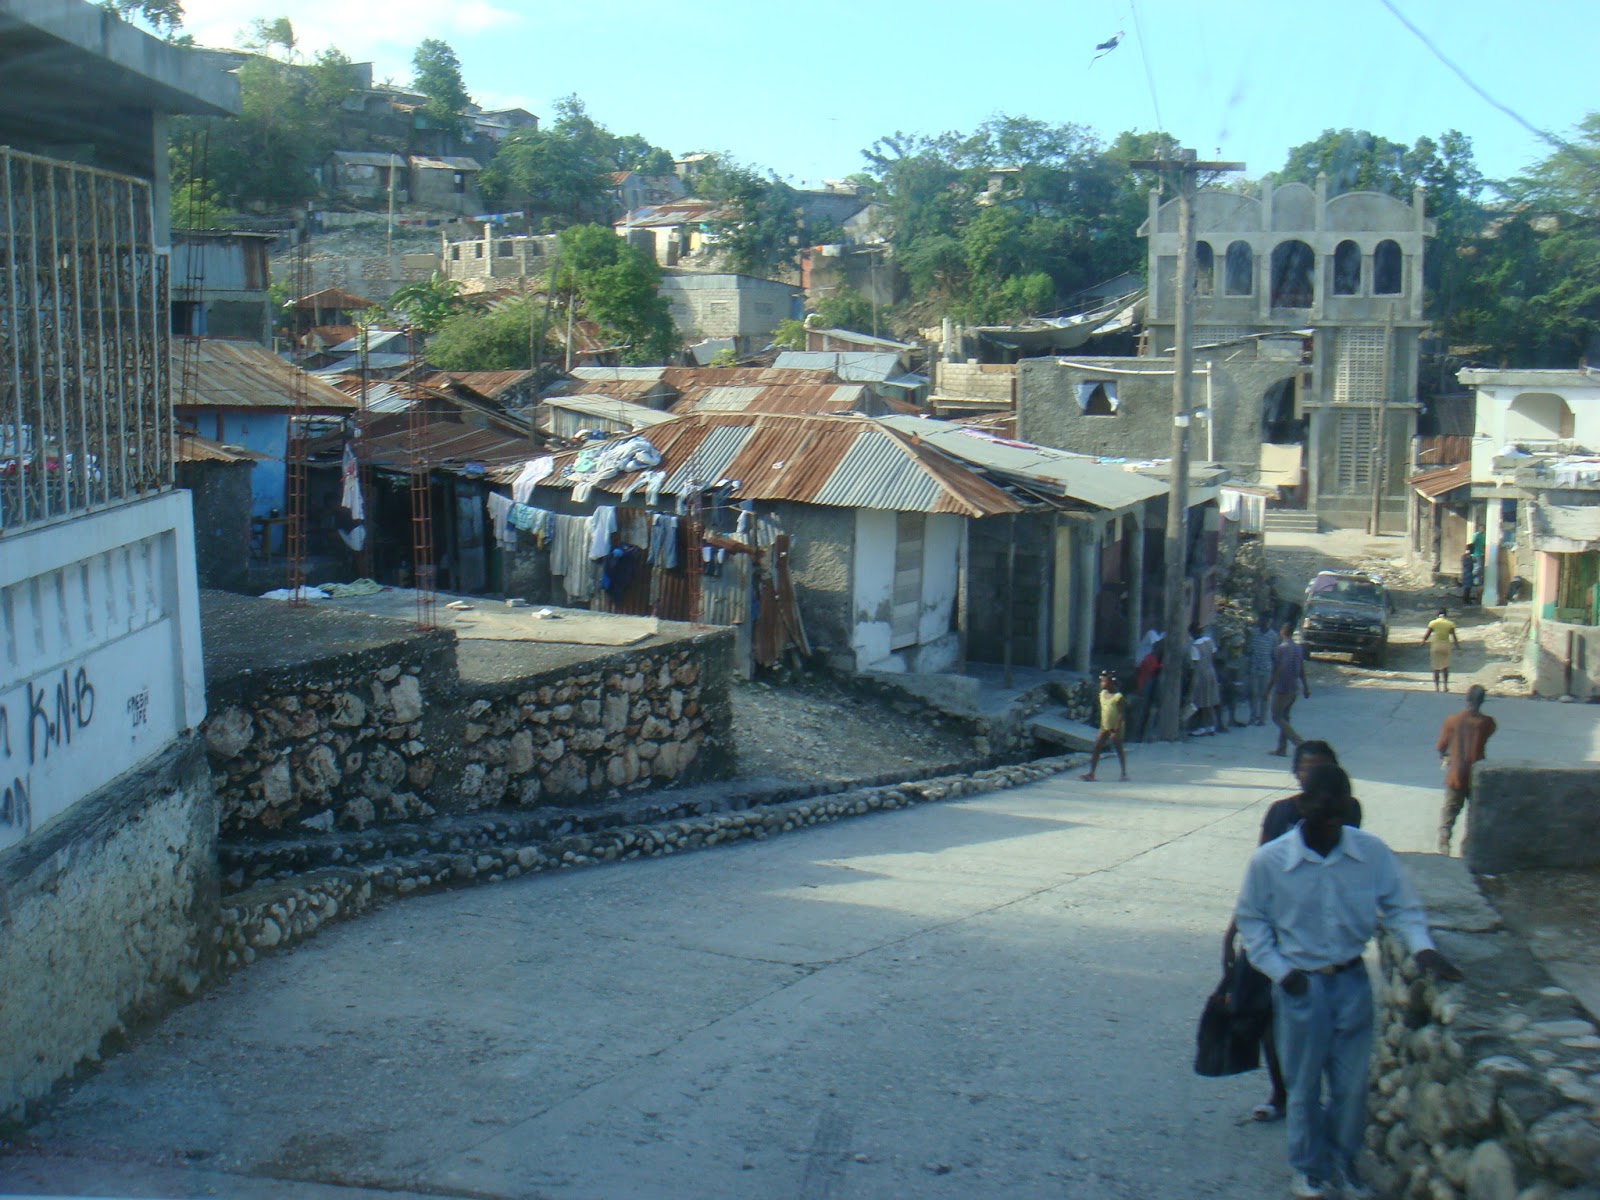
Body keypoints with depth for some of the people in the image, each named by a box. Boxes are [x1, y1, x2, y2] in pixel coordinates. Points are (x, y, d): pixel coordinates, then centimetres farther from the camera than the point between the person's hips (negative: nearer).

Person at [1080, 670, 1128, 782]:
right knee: (1096, 748, -2)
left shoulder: (1118, 697, -15)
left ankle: (1124, 774, 18)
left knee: (1119, 750, 5)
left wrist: (1116, 731, -21)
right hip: (1104, 727, 6)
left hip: (1116, 728, -6)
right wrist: (1101, 728, 14)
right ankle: (1091, 774, -3)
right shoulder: (1102, 694, 6)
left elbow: (1121, 714, -17)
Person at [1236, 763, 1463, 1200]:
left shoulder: (1372, 852, -10)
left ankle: (1342, 1161, 35)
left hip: (1352, 982, 2)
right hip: (1300, 984, -2)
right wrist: (1279, 969, -9)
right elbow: (1250, 918, 0)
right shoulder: (1268, 861, -13)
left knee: (1352, 1082, 11)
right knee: (1304, 1085, 11)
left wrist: (1421, 947, -16)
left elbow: (1401, 905, 1)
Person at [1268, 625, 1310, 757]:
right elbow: (1302, 670, 10)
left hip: (1282, 689, -7)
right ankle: (1282, 748, 14)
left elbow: (1276, 672, -15)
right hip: (1294, 688, 7)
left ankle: (1299, 742, -14)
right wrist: (1305, 687, 17)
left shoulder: (1279, 649, -15)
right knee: (1284, 717, 15)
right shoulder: (1299, 648, 7)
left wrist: (1267, 690, -9)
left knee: (1277, 717, 0)